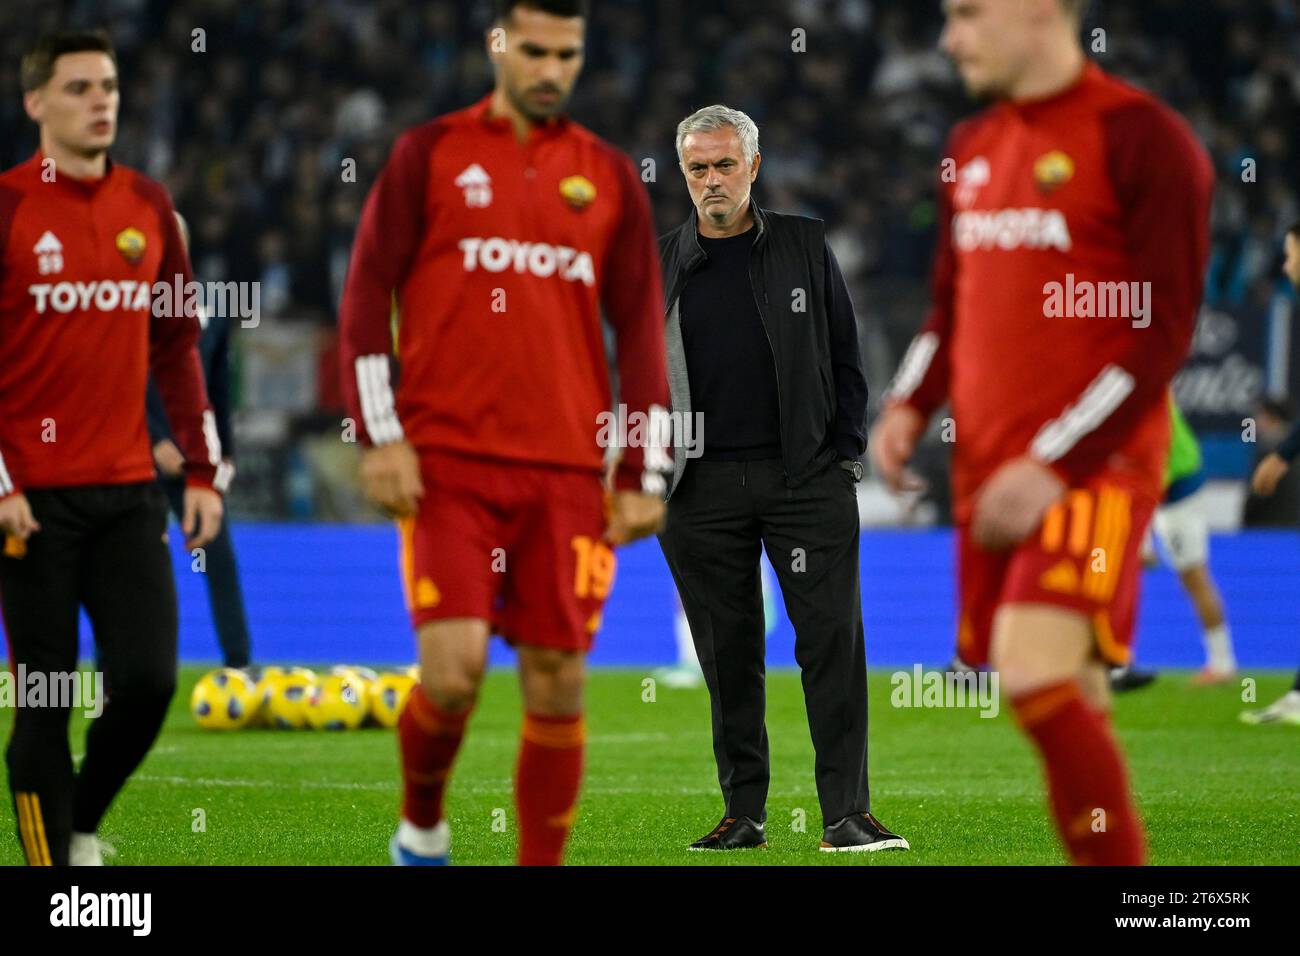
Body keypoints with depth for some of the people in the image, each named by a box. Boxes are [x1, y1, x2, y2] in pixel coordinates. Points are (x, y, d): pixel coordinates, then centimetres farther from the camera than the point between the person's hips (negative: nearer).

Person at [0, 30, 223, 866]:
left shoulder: (149, 207, 10)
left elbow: (176, 346, 16)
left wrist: (202, 471, 10)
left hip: (128, 492, 4)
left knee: (148, 680, -4)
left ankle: (83, 825, 20)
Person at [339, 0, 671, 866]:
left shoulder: (610, 177, 11)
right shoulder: (429, 155, 5)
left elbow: (641, 331, 11)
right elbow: (367, 297, 3)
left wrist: (643, 475, 4)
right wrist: (381, 436, -6)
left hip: (566, 471, 2)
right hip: (447, 464, -2)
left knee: (557, 681, -1)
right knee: (454, 666, -12)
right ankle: (421, 824, 15)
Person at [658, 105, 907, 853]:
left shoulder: (805, 247, 7)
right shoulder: (659, 266, 7)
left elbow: (846, 356, 9)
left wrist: (844, 454, 1)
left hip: (804, 476, -1)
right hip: (702, 488, 1)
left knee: (833, 639, -7)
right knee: (729, 653, 4)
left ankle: (847, 813, -6)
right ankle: (744, 813, 11)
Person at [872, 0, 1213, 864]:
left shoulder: (1144, 140, -8)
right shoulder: (973, 151, 15)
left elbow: (1162, 336, -12)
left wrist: (1053, 464, -18)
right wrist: (909, 406, 5)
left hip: (1093, 467, -7)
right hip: (988, 470, 7)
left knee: (1036, 670, -22)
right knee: (1067, 702, 6)